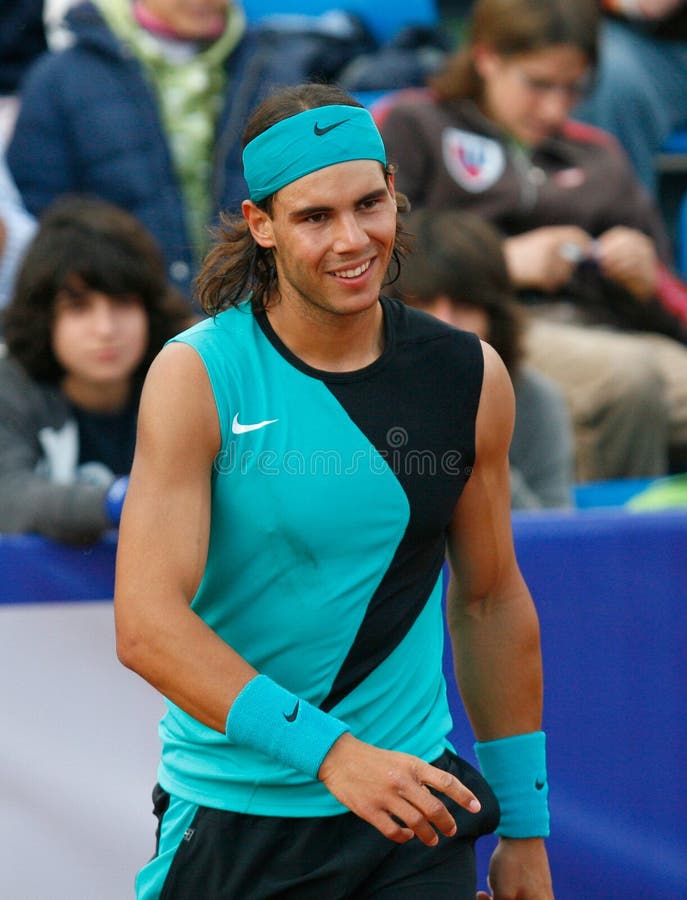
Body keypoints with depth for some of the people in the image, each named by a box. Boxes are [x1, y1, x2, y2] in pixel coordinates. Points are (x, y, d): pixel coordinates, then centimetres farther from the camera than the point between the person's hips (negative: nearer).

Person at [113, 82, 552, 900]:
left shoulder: (471, 378, 2)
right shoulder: (195, 378, -9)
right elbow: (147, 625, -18)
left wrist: (524, 829, 13)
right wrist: (329, 750, -29)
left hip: (413, 826, 2)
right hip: (232, 815, -2)